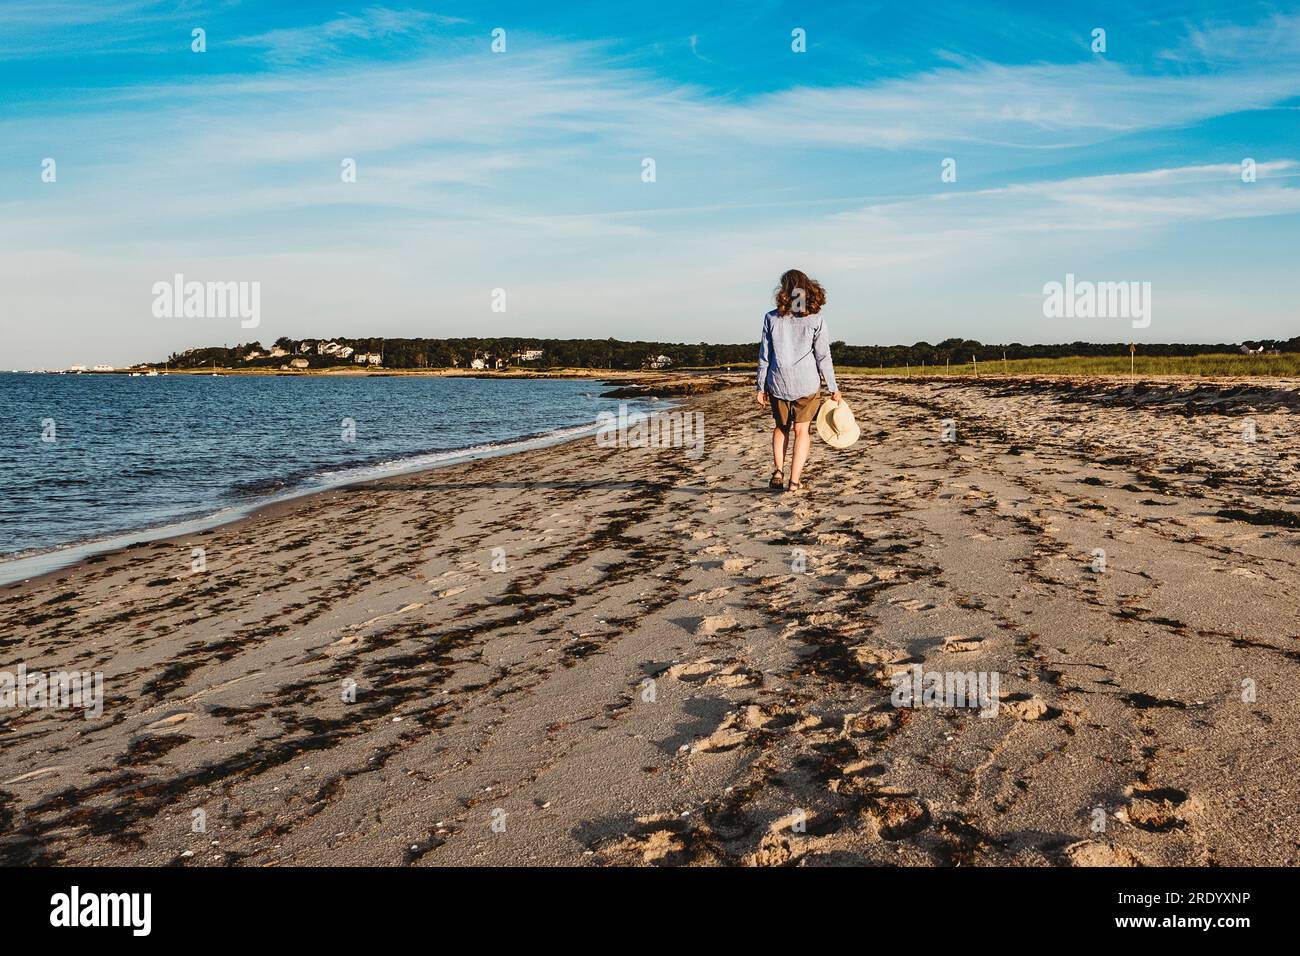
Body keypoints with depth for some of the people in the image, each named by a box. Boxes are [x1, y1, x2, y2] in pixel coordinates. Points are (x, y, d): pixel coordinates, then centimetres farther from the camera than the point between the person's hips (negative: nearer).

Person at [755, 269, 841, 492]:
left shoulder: (772, 318, -4)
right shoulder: (815, 319, -6)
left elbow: (764, 356, -2)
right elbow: (823, 357, -5)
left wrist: (761, 387, 6)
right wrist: (833, 387, 3)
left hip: (778, 382, 1)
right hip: (807, 383, -1)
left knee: (780, 427, 20)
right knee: (801, 430, 10)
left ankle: (777, 471, 6)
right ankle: (795, 480, 5)